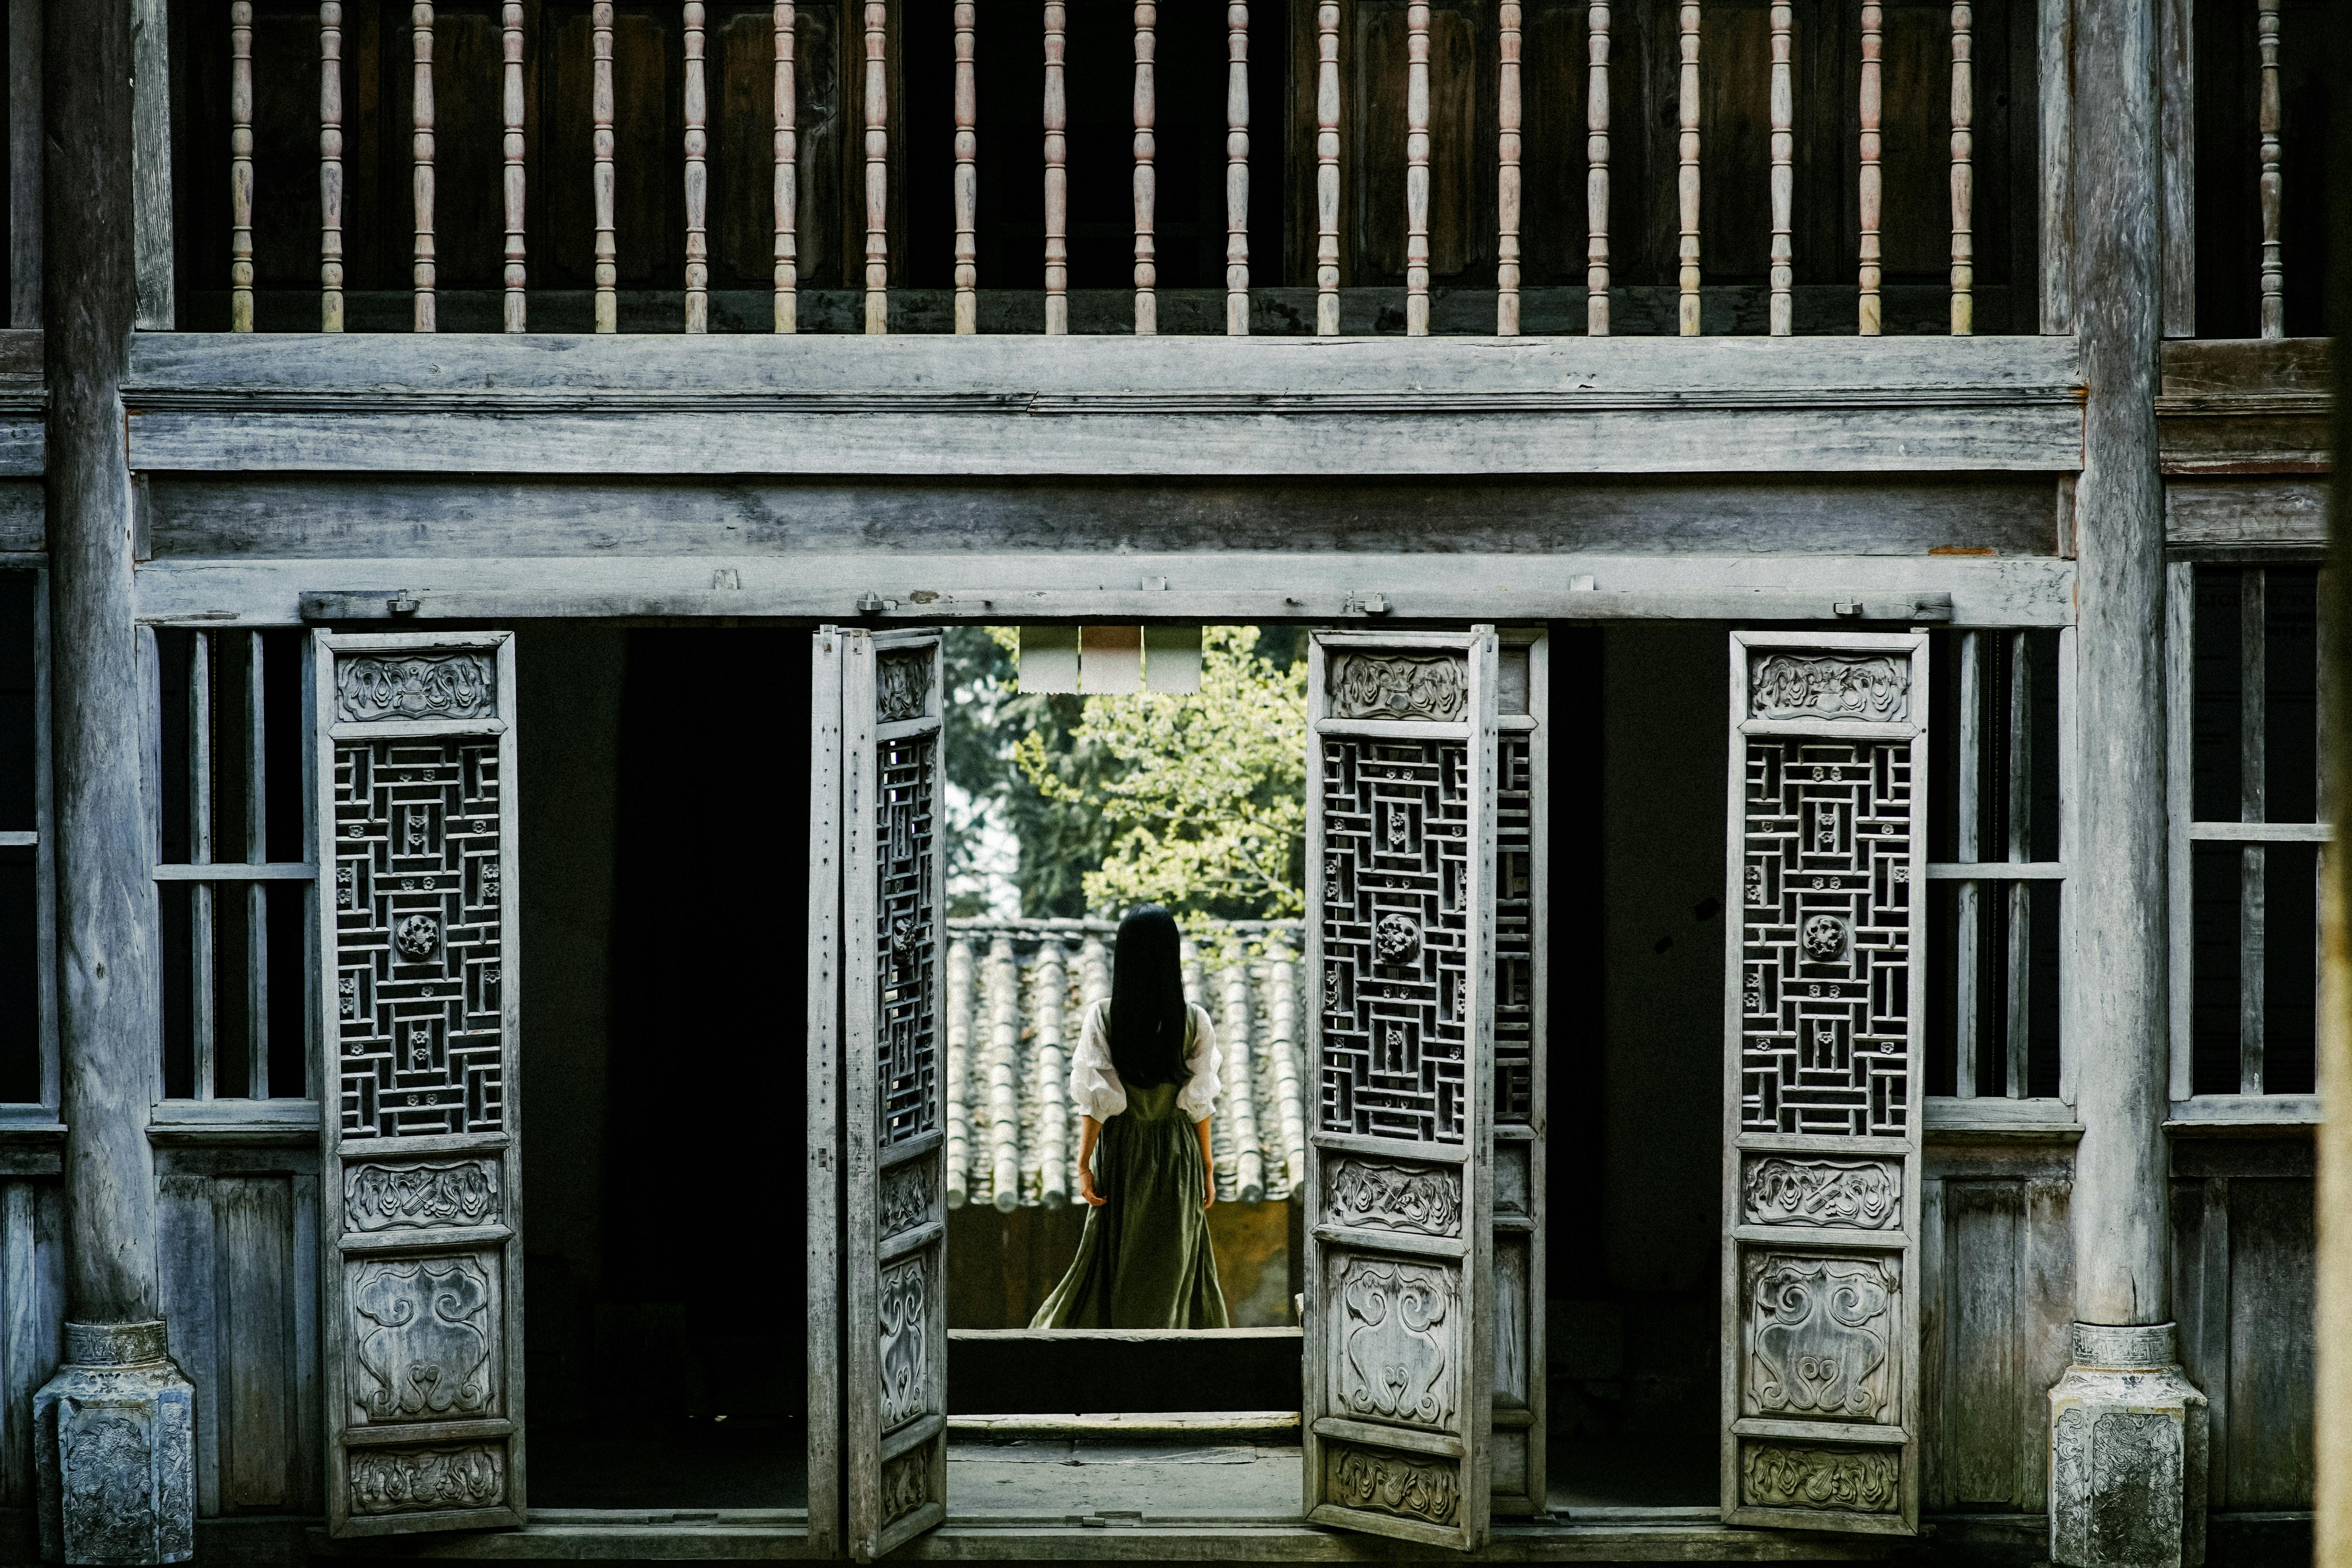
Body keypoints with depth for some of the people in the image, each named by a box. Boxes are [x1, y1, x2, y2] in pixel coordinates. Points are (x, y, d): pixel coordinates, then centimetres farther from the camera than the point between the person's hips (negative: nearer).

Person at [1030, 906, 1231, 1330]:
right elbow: (1199, 1105, -5)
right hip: (1176, 1153, 0)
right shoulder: (1194, 1022, -8)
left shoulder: (1102, 1017, -10)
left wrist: (1084, 1165, -6)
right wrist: (1207, 1170, 4)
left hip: (1121, 1152, 0)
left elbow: (1097, 1102, -12)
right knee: (1173, 1270, 8)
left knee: (1113, 1260, 11)